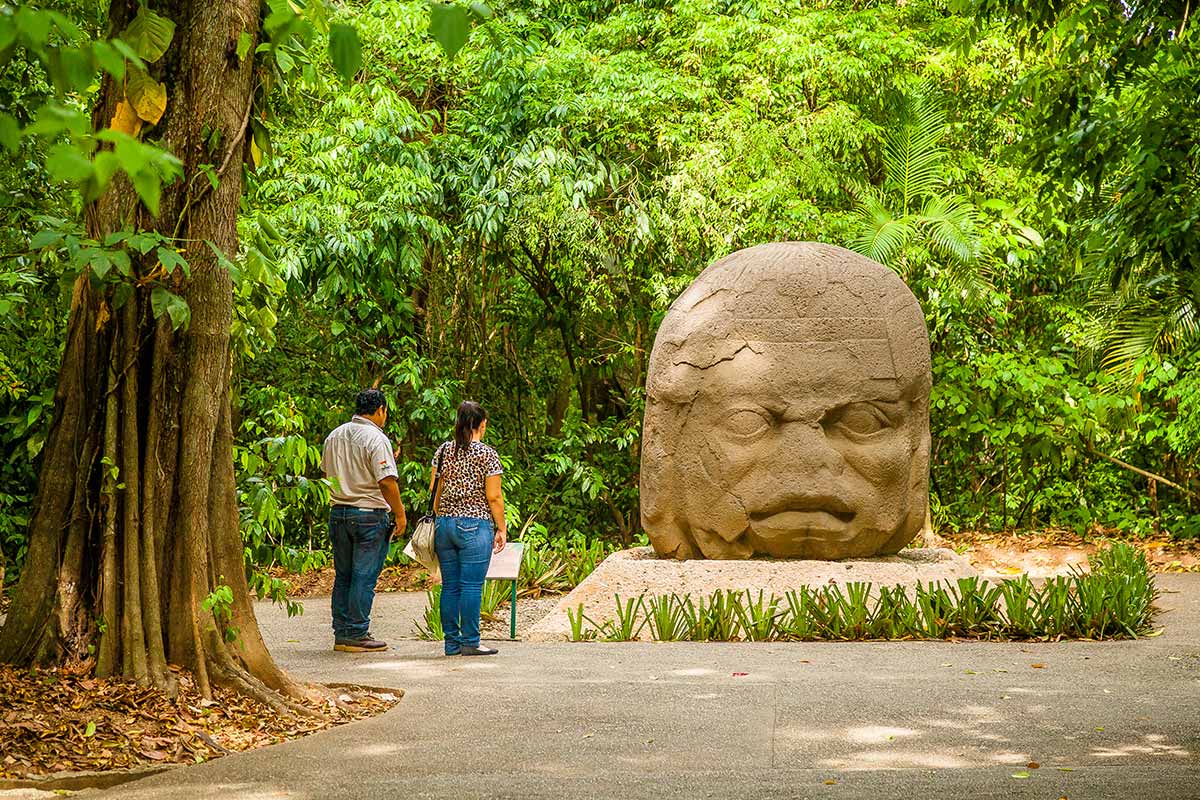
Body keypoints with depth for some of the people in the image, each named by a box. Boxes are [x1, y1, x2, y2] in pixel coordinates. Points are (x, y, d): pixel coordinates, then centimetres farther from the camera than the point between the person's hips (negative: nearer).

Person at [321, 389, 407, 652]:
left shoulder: (334, 436, 10)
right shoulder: (376, 438, -13)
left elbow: (327, 473, 18)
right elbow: (387, 481, -18)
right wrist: (400, 514, -10)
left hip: (338, 512, 7)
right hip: (369, 514, -7)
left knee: (343, 576, 12)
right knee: (364, 577, -2)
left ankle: (341, 634, 15)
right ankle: (356, 635, 0)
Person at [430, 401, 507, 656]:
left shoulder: (443, 450, 7)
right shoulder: (487, 454, -7)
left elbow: (434, 490, 8)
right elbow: (493, 497, -9)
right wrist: (502, 529, -1)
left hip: (445, 523, 5)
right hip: (475, 526, -5)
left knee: (449, 585, 8)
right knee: (471, 586, -3)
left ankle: (451, 642, 11)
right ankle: (470, 642, -1)